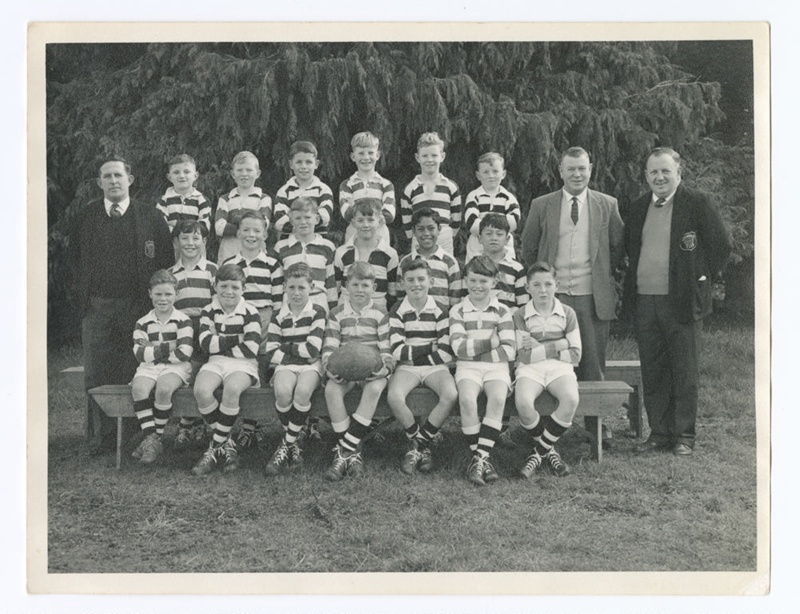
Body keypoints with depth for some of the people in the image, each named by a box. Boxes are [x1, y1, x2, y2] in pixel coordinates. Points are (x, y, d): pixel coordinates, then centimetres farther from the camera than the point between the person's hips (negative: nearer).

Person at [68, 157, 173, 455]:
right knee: (96, 376, 2)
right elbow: (74, 260, 14)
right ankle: (99, 438, 9)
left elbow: (165, 261, 2)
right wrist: (81, 298, 7)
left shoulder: (151, 217, 3)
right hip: (96, 307, 2)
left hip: (136, 307, -2)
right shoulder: (84, 218, 9)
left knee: (133, 375, 1)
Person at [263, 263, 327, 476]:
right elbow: (272, 353, 1)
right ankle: (294, 443, -9)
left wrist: (285, 347, -3)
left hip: (311, 365, -1)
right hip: (286, 365, 2)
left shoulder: (318, 313, 2)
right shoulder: (278, 316, 9)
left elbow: (313, 349, -9)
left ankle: (286, 445, -18)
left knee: (303, 391, -34)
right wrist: (299, 352, -8)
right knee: (282, 392, -32)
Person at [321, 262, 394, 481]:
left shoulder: (380, 314, 10)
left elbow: (386, 348, 8)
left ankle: (344, 450, -34)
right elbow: (329, 346, 5)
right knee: (331, 389, -32)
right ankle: (353, 453, -28)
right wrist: (328, 367, -15)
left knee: (375, 388, -36)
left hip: (372, 368, -1)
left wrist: (386, 366, -13)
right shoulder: (336, 314, 12)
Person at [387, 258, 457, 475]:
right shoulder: (397, 311, 3)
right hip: (406, 368, 0)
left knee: (451, 394, -31)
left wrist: (414, 354, -8)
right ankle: (421, 445, -9)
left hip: (435, 367, 0)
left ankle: (418, 443, -13)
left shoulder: (439, 311, 3)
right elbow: (397, 351, -8)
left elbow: (446, 353, -5)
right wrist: (431, 347, -8)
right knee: (394, 396, -32)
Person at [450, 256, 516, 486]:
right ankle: (480, 458, -20)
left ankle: (480, 457, -26)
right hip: (467, 368, 0)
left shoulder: (502, 311, 9)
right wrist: (490, 342, -12)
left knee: (498, 398, -31)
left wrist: (474, 349, -7)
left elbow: (510, 351, -1)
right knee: (467, 399, -31)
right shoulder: (458, 311, 9)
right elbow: (458, 347, -5)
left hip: (496, 366, 0)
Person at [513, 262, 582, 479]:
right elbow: (524, 357, -7)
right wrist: (558, 345, -8)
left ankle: (539, 452, -13)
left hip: (560, 367, 1)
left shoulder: (567, 313, 9)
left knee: (571, 399, -33)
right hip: (530, 369, -1)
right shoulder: (520, 316, 4)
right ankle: (548, 450, -6)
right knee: (523, 402, -34)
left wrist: (540, 347, -3)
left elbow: (575, 355, 3)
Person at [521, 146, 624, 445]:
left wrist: (604, 273, 10)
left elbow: (618, 247, 15)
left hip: (593, 296, 1)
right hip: (554, 295, 0)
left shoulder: (607, 205, 6)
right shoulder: (541, 206, 5)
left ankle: (595, 422, 18)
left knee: (593, 362, 5)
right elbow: (528, 248, 12)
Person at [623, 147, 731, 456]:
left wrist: (701, 278, -1)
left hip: (682, 302, -5)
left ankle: (683, 436, 11)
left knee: (684, 372, 2)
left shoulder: (698, 203, -3)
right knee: (652, 372, 9)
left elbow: (721, 245, -1)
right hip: (643, 301, 5)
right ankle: (659, 433, 18)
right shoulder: (638, 208, 12)